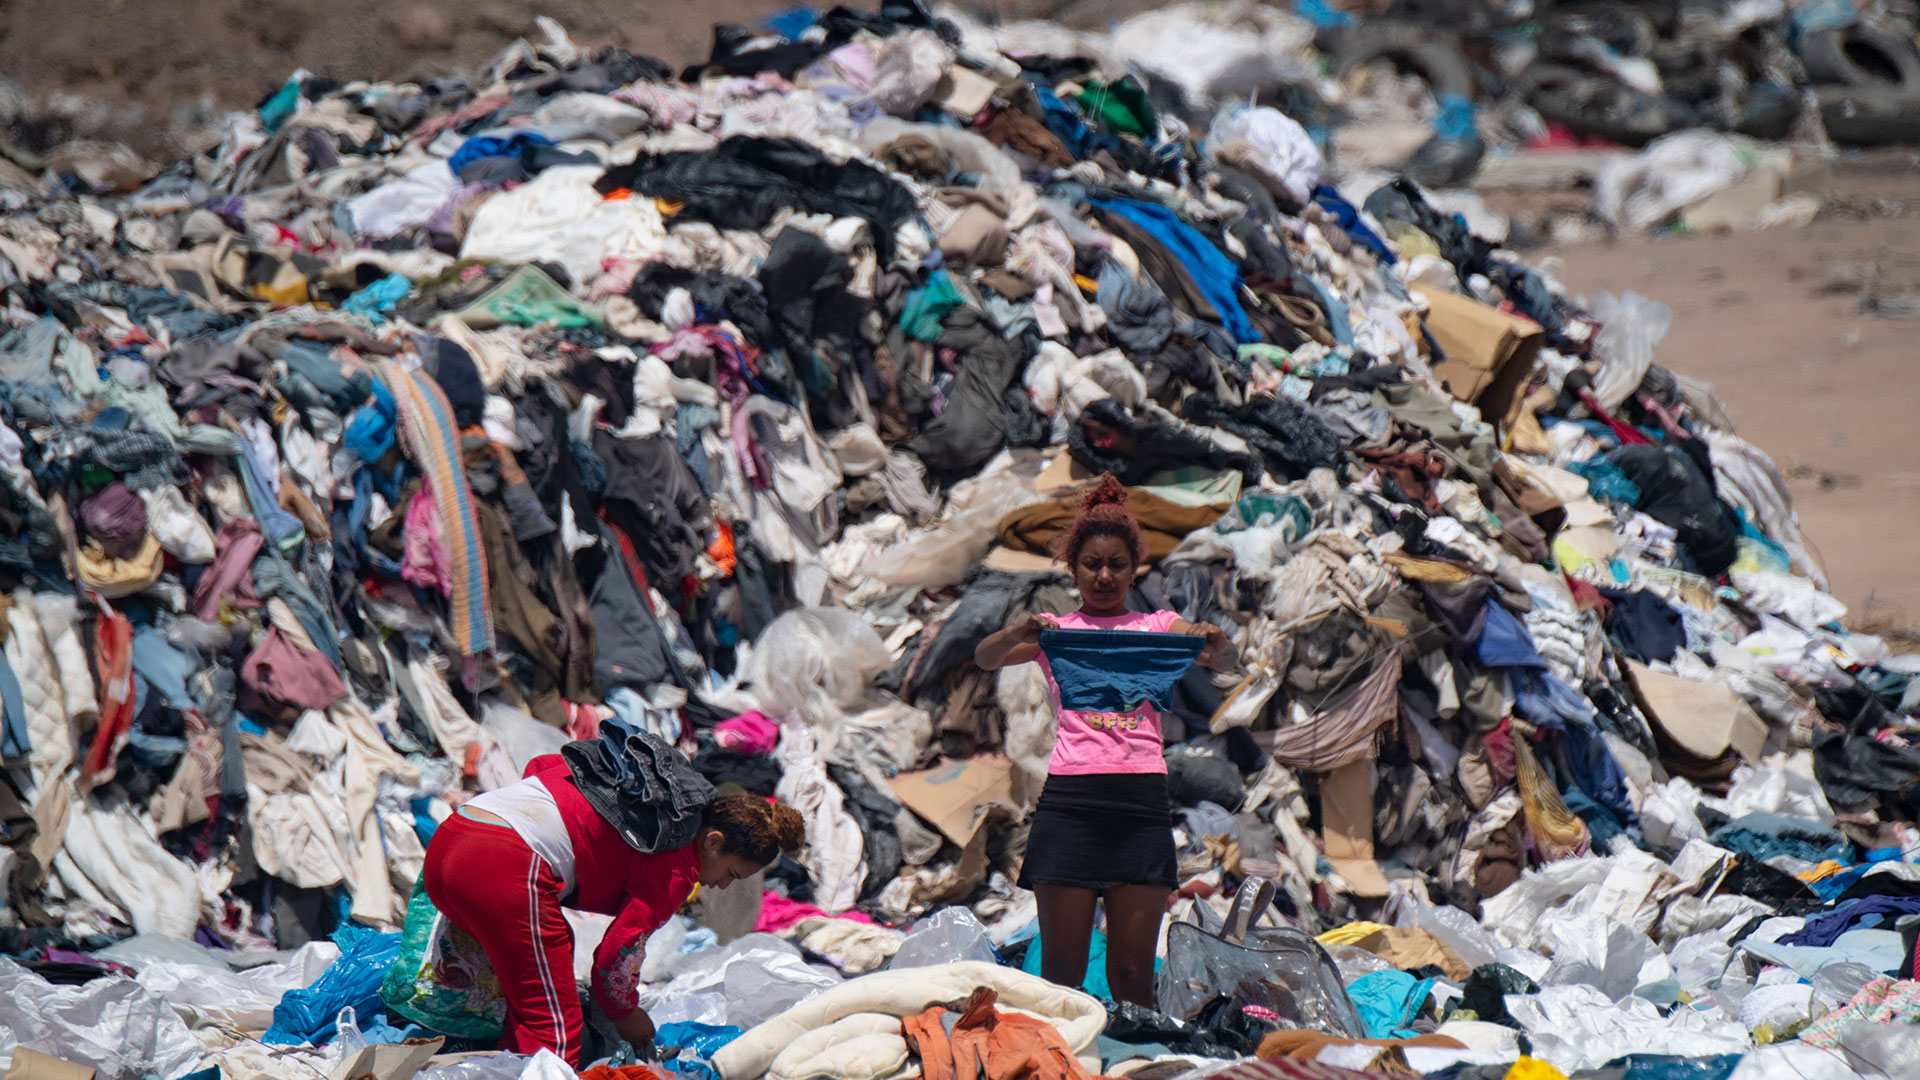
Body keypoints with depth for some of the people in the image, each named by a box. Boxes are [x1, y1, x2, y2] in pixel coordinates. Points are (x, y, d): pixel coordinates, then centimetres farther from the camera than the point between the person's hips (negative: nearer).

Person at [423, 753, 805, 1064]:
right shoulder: (679, 867, 0)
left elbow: (541, 764, 32)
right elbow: (616, 958, 1)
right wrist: (627, 1015, 20)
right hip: (506, 869, -10)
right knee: (556, 1029, -4)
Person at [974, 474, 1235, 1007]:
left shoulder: (1158, 627, 16)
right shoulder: (1055, 630, 14)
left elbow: (1223, 662, -2)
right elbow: (985, 658, -4)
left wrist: (1217, 644, -26)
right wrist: (1019, 634, -26)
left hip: (1142, 799, 1)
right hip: (1070, 798, -1)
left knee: (1133, 976, -1)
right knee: (1061, 973, -3)